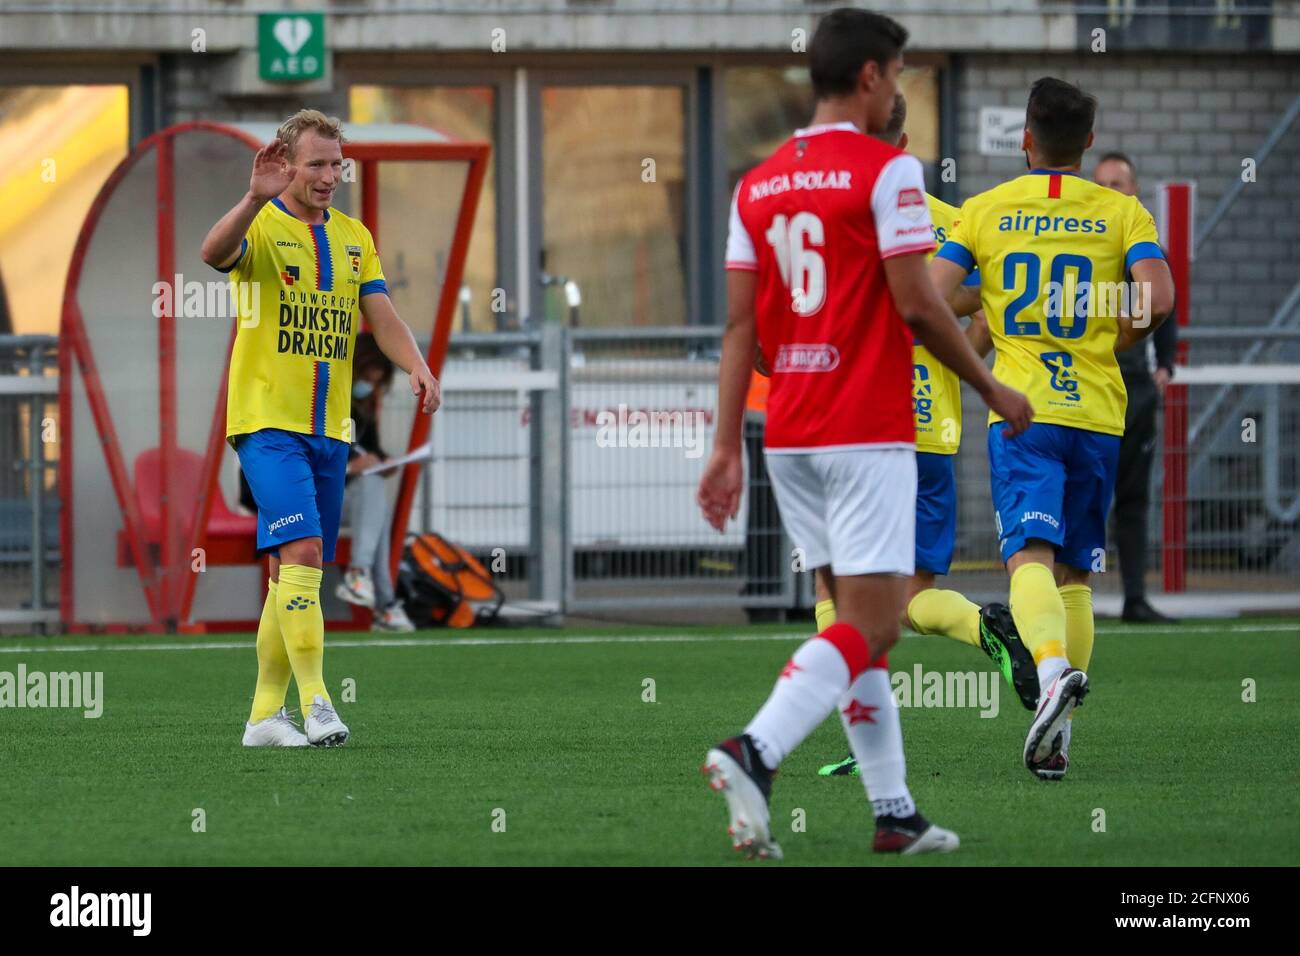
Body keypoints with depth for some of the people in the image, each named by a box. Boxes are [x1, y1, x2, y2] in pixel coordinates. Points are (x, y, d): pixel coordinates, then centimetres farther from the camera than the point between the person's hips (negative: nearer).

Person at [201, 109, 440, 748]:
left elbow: (381, 316, 6)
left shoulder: (353, 238, 14)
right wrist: (255, 200, -45)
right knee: (300, 551, -20)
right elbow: (215, 253, -28)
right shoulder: (263, 228, -6)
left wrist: (415, 365, -14)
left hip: (328, 428, 6)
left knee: (292, 572, 9)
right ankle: (314, 701, -22)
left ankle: (265, 714, 15)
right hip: (268, 421, -6)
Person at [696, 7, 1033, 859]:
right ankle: (754, 753, -27)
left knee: (862, 621, 13)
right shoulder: (888, 171, -8)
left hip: (788, 436, 7)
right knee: (869, 628, -8)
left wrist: (727, 447, 8)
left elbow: (740, 323, 8)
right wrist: (991, 389, 1)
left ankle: (894, 813, 11)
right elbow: (916, 304, -12)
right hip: (867, 436, -7)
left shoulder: (757, 185, 10)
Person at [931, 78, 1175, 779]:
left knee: (1031, 555, -13)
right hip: (1097, 413, 2)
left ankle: (1054, 667, -45)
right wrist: (1114, 343, 10)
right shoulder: (1121, 212, 5)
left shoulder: (984, 211, 4)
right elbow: (1156, 300, -10)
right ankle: (1056, 740, 8)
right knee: (1074, 573, 12)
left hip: (1019, 411, -2)